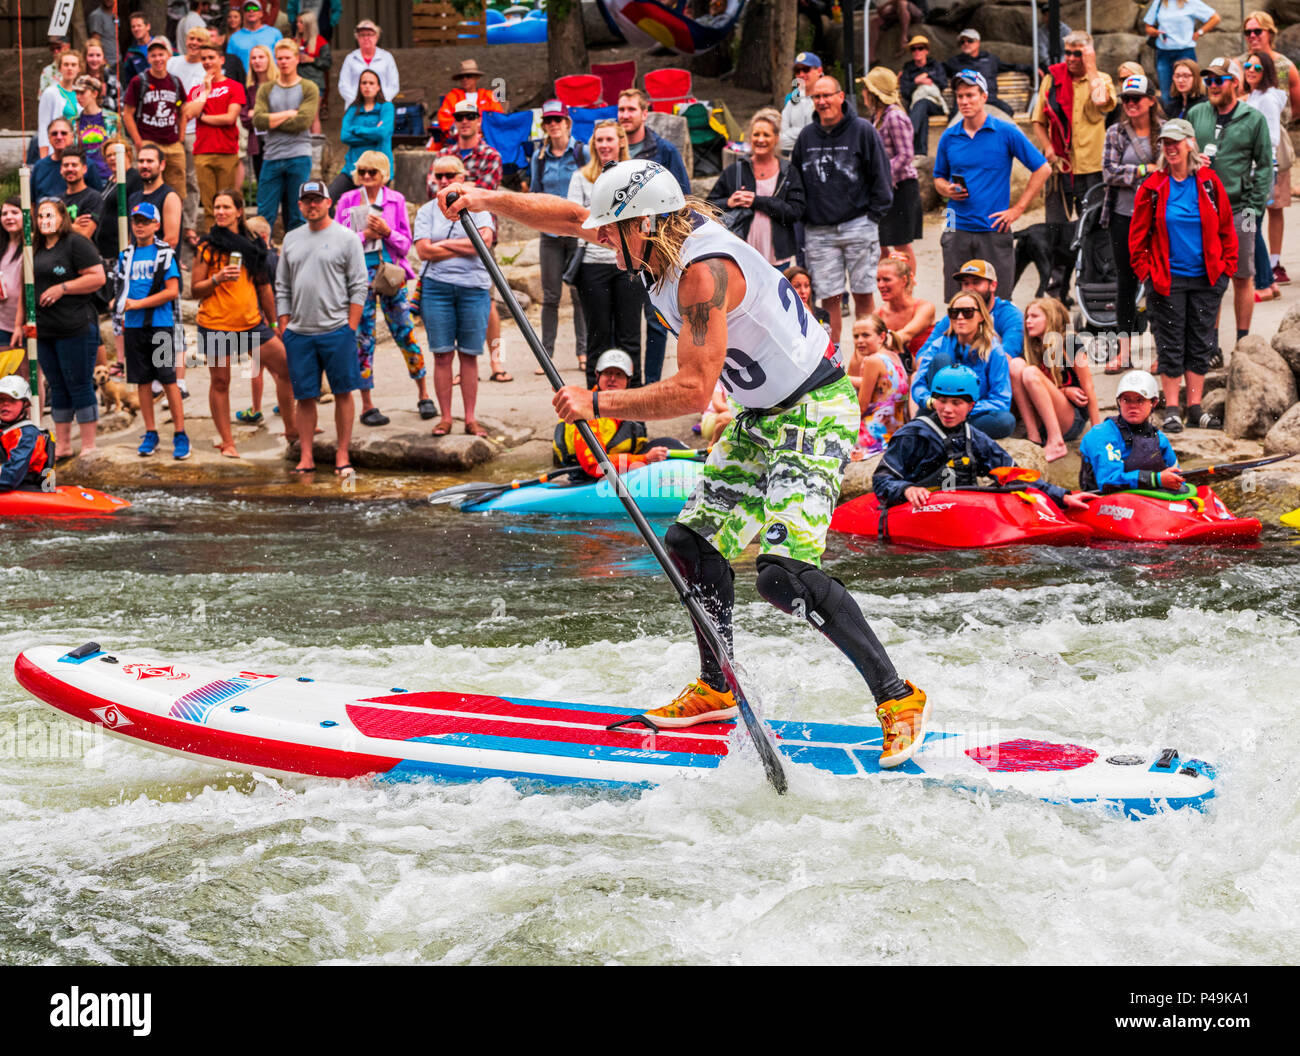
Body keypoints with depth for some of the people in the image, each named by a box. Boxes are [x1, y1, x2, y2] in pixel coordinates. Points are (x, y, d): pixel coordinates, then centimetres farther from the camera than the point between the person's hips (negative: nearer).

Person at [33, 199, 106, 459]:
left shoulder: (76, 244, -7)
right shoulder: (36, 250, 17)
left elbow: (98, 277, -14)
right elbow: (29, 286, 27)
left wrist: (62, 288, -15)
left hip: (75, 328, -8)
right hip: (44, 330, 8)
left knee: (80, 386, -4)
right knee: (57, 388, 12)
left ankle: (89, 445, -1)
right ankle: (62, 445, 17)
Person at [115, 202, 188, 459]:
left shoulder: (165, 254, -3)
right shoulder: (126, 255, 12)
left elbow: (172, 291, -11)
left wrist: (137, 304, -13)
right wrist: (122, 315, 7)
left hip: (160, 325, -5)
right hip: (133, 326, 5)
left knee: (169, 380, -5)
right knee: (142, 382, 7)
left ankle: (180, 435, -2)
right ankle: (150, 433, 14)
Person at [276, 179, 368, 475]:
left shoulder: (346, 238, 1)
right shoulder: (291, 240, 13)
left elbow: (359, 287, -2)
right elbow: (282, 289, 16)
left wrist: (350, 329, -9)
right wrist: (284, 328, 7)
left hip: (336, 330, -3)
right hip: (299, 333, 4)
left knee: (343, 393, -1)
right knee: (304, 396, 4)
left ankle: (342, 455, 4)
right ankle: (306, 457, 8)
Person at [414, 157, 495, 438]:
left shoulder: (477, 208, 8)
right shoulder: (427, 212, 8)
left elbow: (485, 239, -8)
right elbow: (424, 251, -4)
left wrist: (445, 244, -8)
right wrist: (465, 247, -5)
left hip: (474, 287, 0)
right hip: (437, 287, 0)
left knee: (469, 355, 1)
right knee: (442, 355, -2)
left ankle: (471, 418, 6)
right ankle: (445, 418, 4)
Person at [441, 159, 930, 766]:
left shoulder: (704, 271, -28)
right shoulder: (665, 237, 0)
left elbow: (693, 391, -30)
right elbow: (568, 218, 11)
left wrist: (597, 405, -25)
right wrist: (484, 200, 1)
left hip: (815, 414, -10)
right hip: (762, 417, 10)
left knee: (784, 573, -22)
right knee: (693, 542, 12)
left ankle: (898, 698, -16)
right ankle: (716, 691, 26)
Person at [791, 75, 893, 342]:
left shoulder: (862, 131, -1)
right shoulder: (806, 137, 11)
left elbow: (881, 176, 1)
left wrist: (874, 215, -5)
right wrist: (801, 220, 8)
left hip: (858, 226, -3)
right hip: (818, 231, 3)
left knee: (863, 295, 1)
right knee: (828, 298, 1)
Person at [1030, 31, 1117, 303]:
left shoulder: (1101, 80, 3)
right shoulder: (1053, 78, 6)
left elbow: (1101, 100, -22)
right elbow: (1039, 121, 10)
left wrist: (1090, 69, -11)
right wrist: (1049, 151, -4)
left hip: (1092, 168, -1)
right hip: (1060, 168, 1)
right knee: (1058, 229, 3)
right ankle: (1058, 287, 13)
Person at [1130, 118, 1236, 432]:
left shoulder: (1209, 183, 1)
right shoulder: (1153, 188, -2)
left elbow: (1226, 227, 8)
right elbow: (1138, 234, 3)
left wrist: (1227, 265, 3)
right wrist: (1145, 269, -3)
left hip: (1206, 277, 1)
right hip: (1168, 278, -1)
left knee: (1201, 343, 7)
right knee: (1170, 345, 2)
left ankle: (1195, 406, 15)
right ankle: (1171, 409, 8)